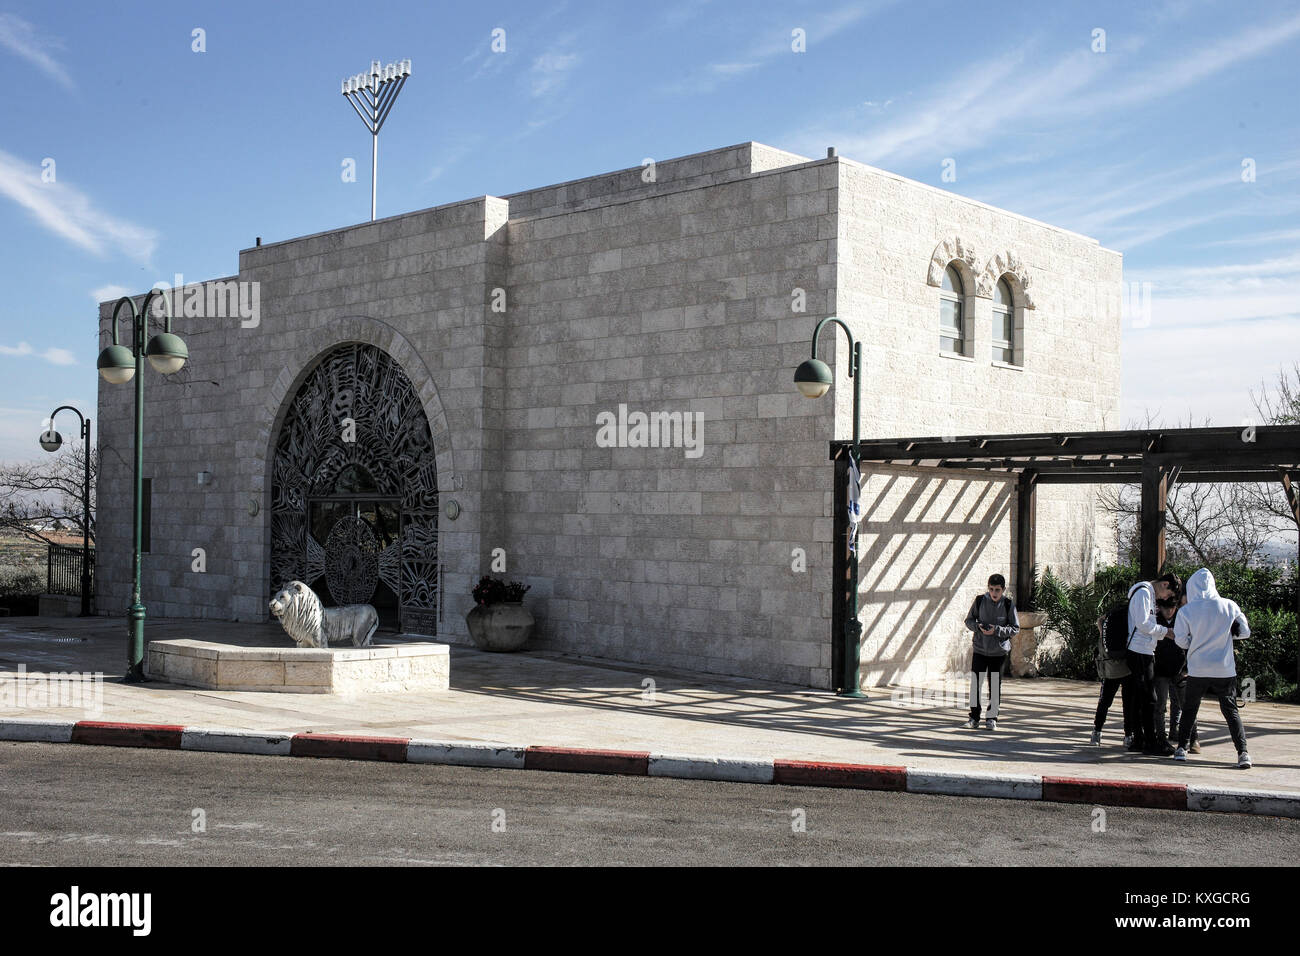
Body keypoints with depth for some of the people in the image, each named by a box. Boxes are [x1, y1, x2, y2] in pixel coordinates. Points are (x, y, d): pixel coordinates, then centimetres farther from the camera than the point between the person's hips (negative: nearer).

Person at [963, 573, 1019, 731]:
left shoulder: (1008, 604, -7)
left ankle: (992, 719, 17)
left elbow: (1015, 629, -4)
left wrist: (997, 630, -19)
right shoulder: (980, 601, -4)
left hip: (999, 651, -1)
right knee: (975, 683, -2)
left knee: (995, 686, 5)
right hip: (980, 649, 1)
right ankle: (974, 718, 8)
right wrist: (978, 627, -15)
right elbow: (969, 620, 6)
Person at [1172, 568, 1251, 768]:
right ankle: (1243, 752, -3)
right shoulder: (1229, 606, -5)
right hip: (1224, 669, 0)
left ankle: (1182, 748, 16)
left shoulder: (1186, 611, -7)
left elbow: (1180, 640, -5)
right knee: (1230, 710, 6)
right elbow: (1244, 632, 3)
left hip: (1197, 669, 0)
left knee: (1189, 709, 15)